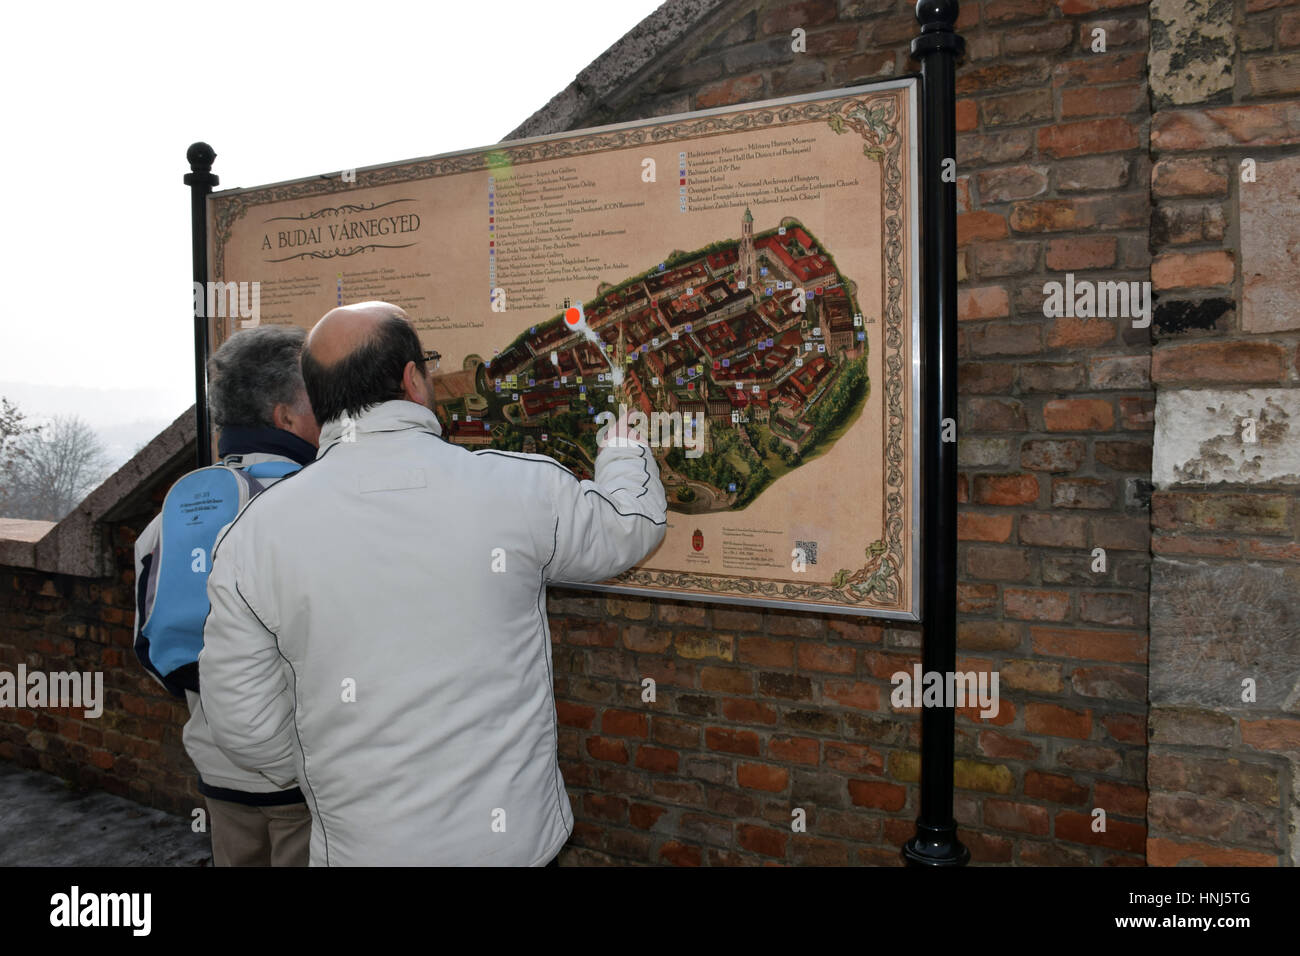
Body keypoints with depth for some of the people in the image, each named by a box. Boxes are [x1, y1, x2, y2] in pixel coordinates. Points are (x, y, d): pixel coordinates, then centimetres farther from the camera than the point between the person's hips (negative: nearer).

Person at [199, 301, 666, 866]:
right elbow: (634, 522, 5)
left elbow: (247, 727, -5)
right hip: (515, 837, 0)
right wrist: (623, 442, 24)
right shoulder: (521, 489, -14)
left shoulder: (252, 537, -11)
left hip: (360, 845, 1)